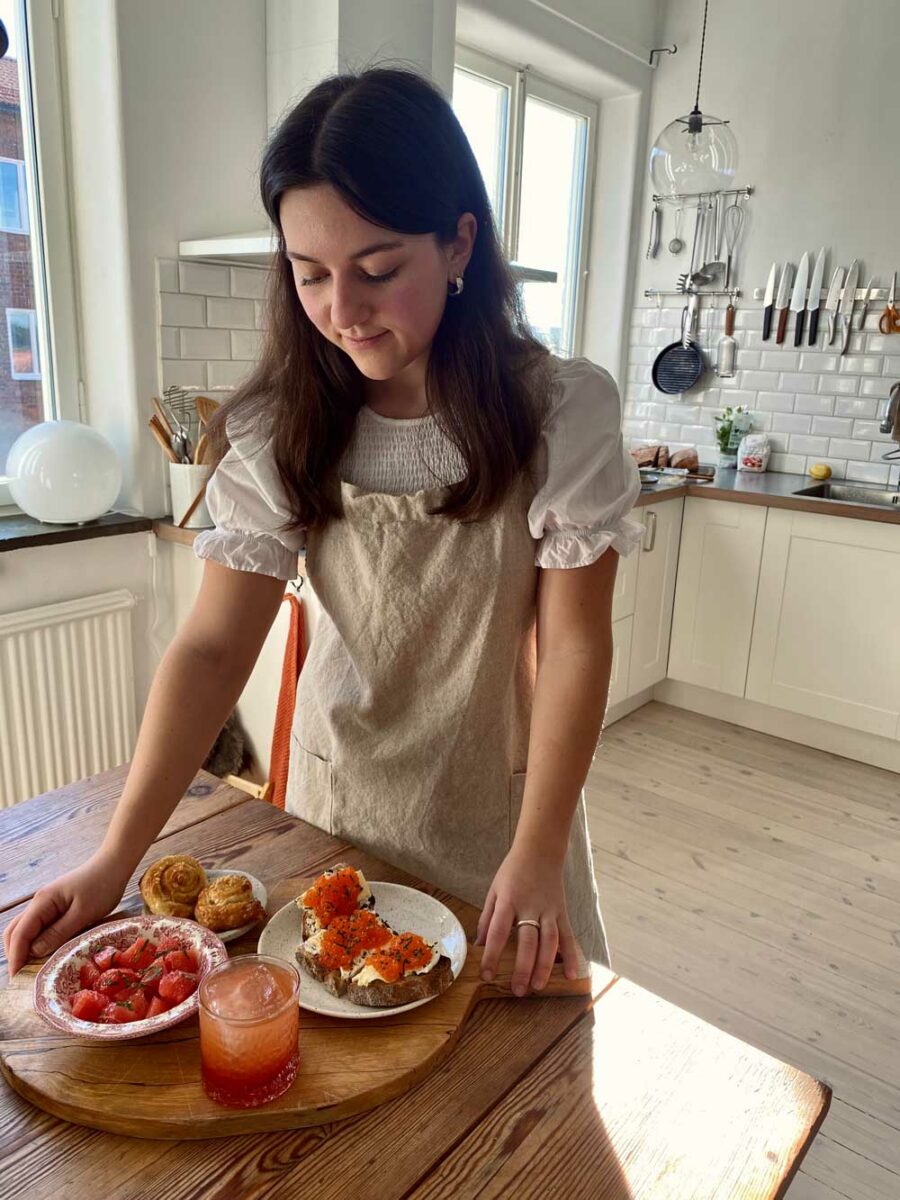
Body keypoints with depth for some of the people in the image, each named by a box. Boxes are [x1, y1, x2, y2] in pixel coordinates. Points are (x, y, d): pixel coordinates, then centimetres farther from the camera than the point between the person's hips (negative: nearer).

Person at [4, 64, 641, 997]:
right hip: (340, 792, 2)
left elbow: (573, 645, -18)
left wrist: (538, 851, -23)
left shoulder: (564, 411, -19)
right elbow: (214, 646, -14)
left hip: (502, 796, -1)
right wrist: (116, 859, -19)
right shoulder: (281, 430, -13)